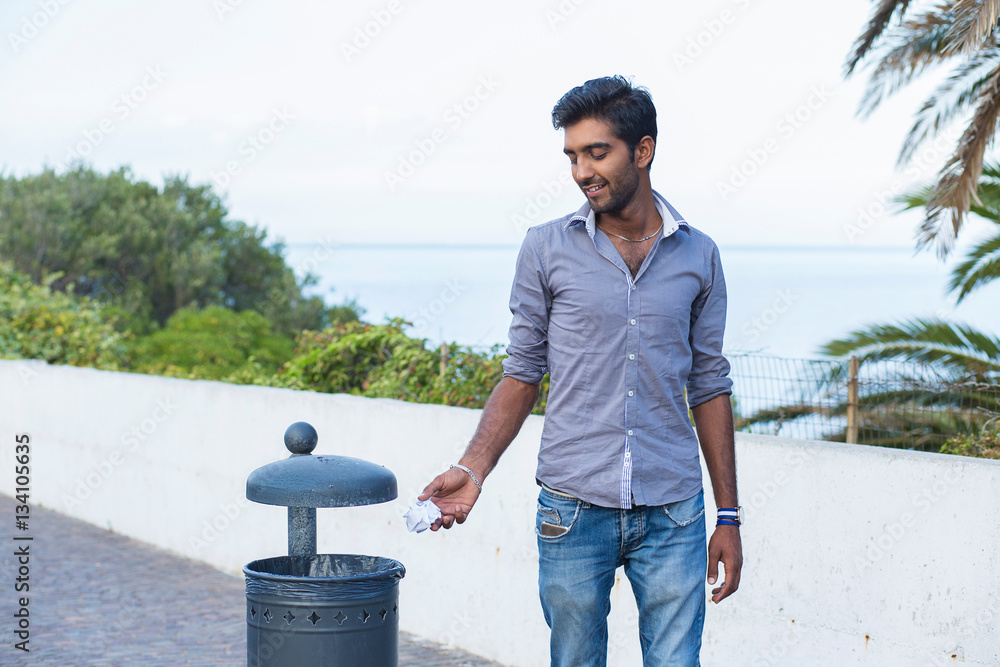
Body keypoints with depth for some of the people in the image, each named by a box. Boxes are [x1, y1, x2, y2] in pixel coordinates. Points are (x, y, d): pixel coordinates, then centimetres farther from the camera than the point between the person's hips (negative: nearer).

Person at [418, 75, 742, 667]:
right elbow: (523, 375, 6)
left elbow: (709, 389, 9)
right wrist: (473, 469, -8)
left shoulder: (698, 256, 5)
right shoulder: (546, 250, 2)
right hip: (573, 510, 0)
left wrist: (729, 517, 8)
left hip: (672, 514, 1)